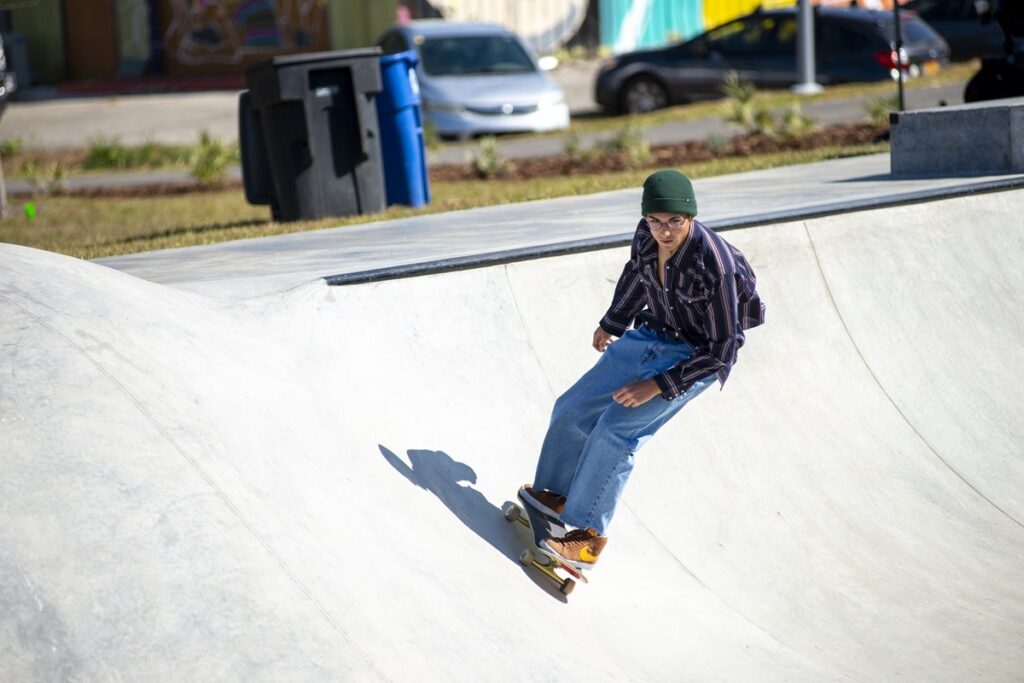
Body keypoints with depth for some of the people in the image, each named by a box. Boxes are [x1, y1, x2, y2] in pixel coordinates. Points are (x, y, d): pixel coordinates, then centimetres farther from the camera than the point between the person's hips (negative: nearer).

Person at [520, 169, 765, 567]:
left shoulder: (715, 266, -31)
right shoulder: (647, 235, -13)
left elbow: (722, 350, -23)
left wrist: (658, 385, -24)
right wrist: (612, 323, 28)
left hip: (696, 357, -7)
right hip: (649, 338, 7)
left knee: (616, 428, -22)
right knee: (572, 410, 8)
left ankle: (589, 535, -15)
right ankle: (557, 495, 29)